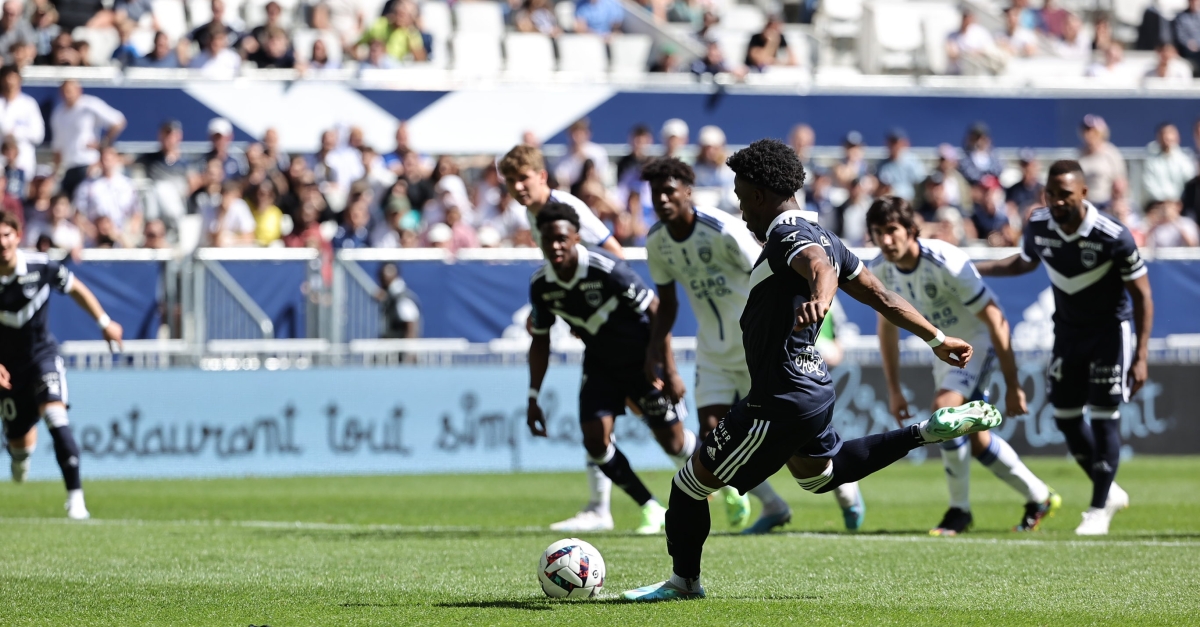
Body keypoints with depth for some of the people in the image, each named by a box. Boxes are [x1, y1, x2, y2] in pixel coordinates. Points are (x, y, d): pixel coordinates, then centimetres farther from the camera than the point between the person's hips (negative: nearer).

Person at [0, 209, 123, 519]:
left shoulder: (41, 267, -16)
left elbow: (75, 289, 6)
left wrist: (104, 322, 8)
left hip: (43, 355, -1)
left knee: (55, 415, -26)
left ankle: (75, 497, -24)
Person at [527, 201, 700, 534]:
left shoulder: (607, 269, -29)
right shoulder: (541, 285, -12)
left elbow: (655, 312, -19)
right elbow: (540, 341, 3)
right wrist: (533, 400, 2)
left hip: (641, 358, -4)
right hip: (600, 363, 4)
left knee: (673, 441, -3)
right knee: (595, 437, -12)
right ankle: (651, 510, 4)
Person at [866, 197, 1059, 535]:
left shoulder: (946, 264, -31)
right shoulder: (879, 271, -11)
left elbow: (995, 320, -26)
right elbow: (888, 325, 7)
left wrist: (1012, 385, -24)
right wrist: (894, 390, 7)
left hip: (979, 341, -8)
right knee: (975, 440, 10)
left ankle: (960, 510, -14)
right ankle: (1039, 497, 30)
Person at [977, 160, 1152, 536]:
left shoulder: (1113, 237, -25)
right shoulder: (1038, 227, -11)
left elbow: (1142, 296, -17)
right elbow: (1024, 263, 13)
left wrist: (1140, 357, -19)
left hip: (1110, 330, -5)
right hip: (1068, 331, 5)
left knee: (1104, 416, -8)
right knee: (1065, 416, 5)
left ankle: (1099, 510, 2)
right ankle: (1109, 492, 24)